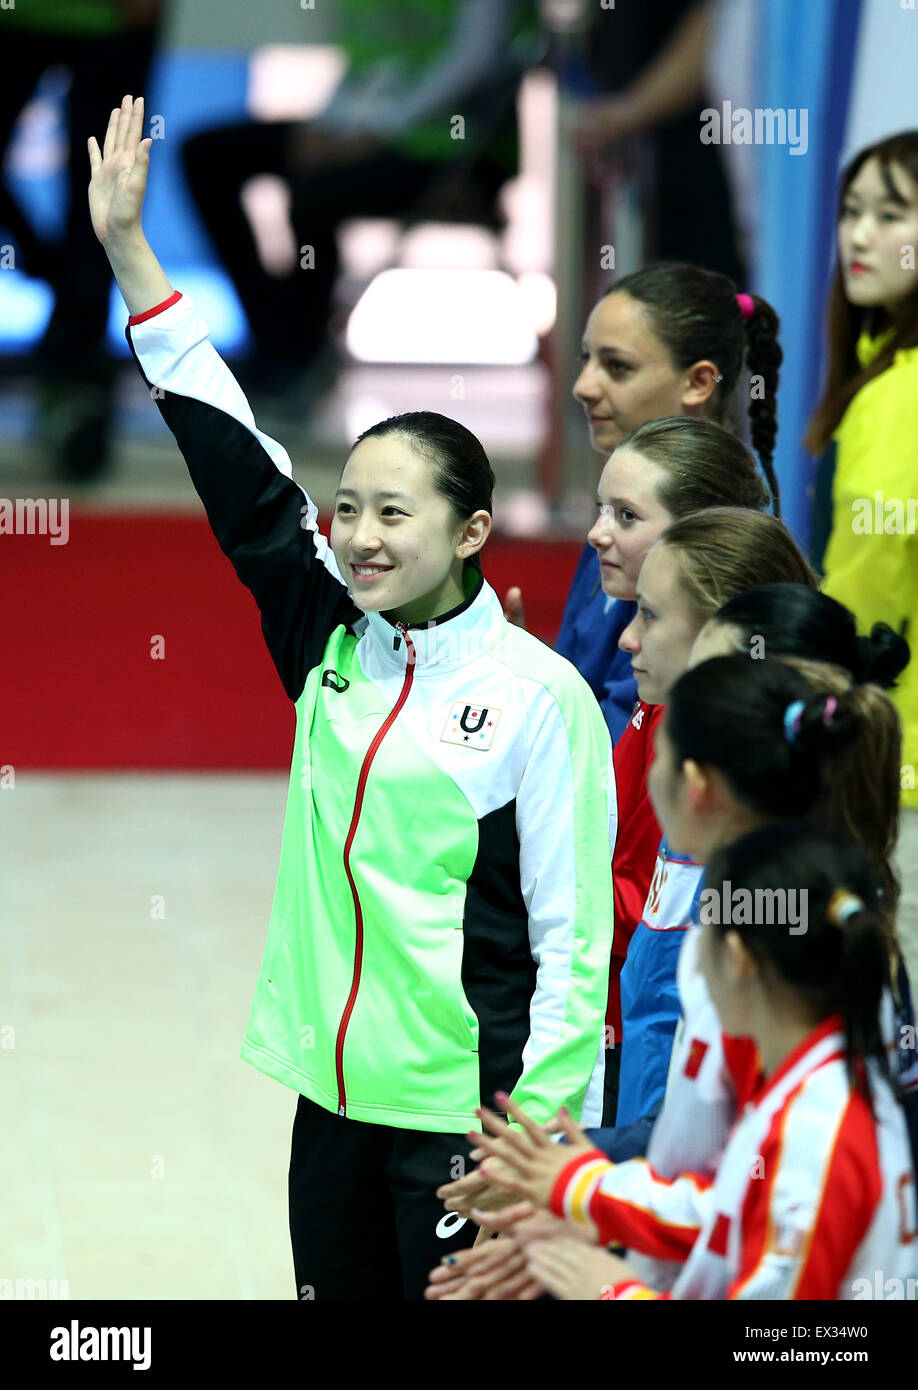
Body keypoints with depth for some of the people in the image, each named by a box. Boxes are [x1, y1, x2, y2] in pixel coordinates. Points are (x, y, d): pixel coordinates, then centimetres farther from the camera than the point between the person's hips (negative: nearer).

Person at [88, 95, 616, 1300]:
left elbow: (574, 933, -9)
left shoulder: (540, 694, -9)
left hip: (466, 1111, -6)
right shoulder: (330, 644, 7)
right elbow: (240, 474, 5)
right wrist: (128, 251, 3)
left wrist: (541, 1137, -13)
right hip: (334, 1096, 6)